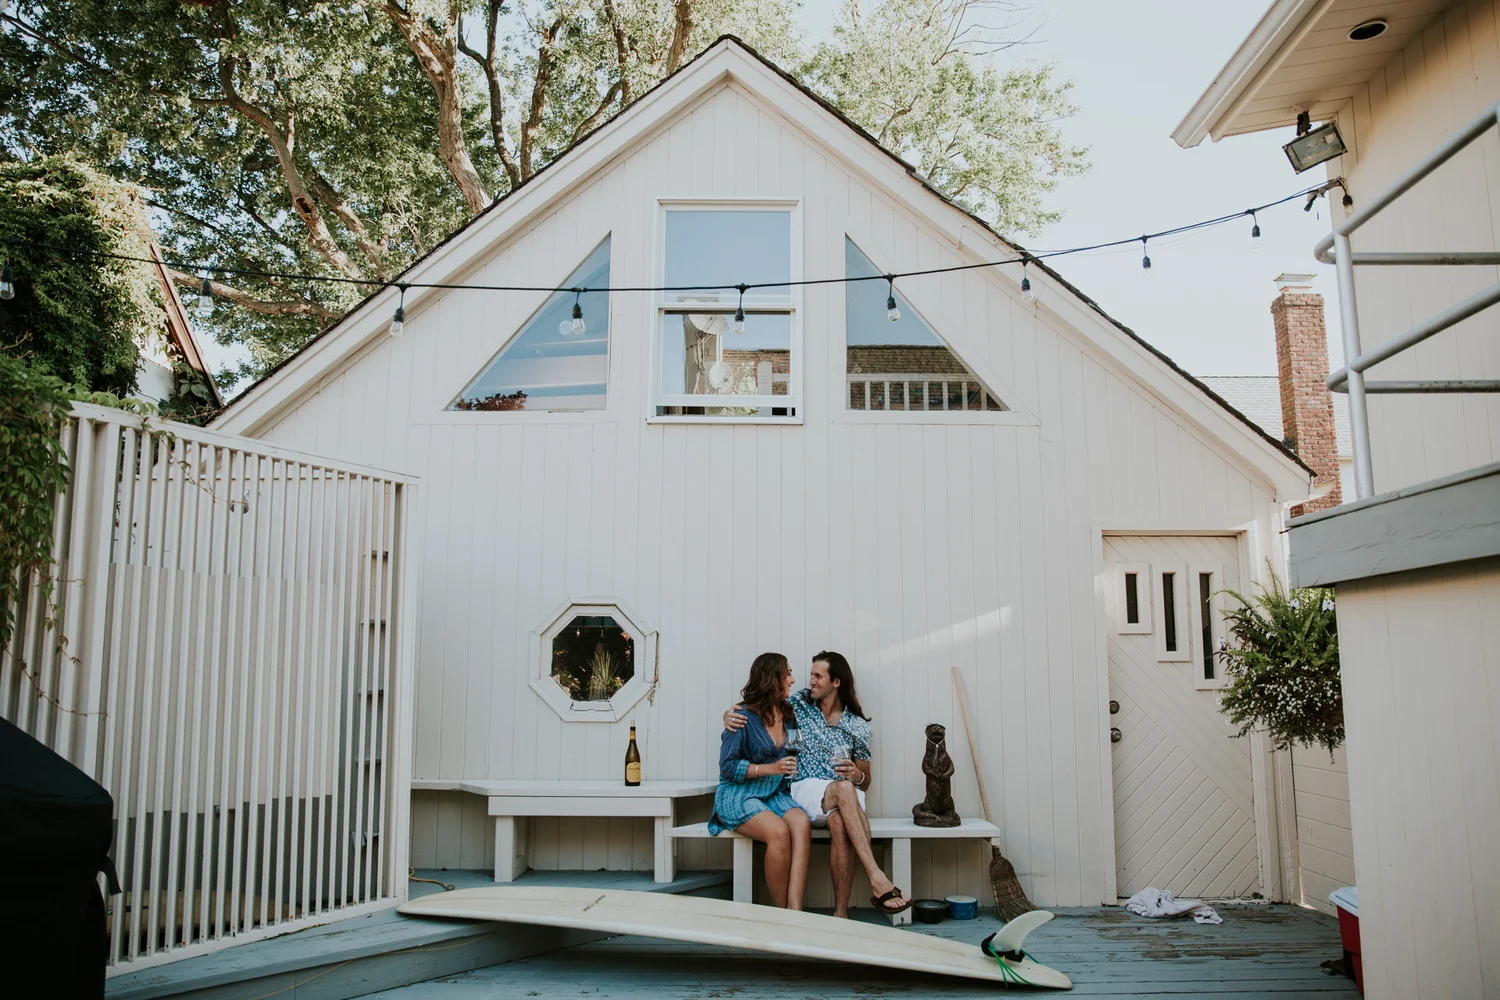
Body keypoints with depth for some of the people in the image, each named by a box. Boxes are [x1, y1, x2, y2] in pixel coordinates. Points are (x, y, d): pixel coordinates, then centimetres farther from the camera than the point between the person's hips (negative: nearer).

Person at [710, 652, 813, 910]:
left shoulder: (789, 715, 13)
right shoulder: (744, 717, -7)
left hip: (775, 793, 5)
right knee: (779, 831, -34)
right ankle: (781, 910, -20)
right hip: (740, 794, -5)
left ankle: (795, 914, -36)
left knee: (802, 824, -29)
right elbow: (728, 766, -9)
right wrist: (770, 768, -15)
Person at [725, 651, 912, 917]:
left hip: (844, 796, 1)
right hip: (804, 788, -1)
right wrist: (730, 714, -6)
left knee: (838, 821, -38)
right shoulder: (799, 704, 8)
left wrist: (857, 775, -12)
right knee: (843, 788, -36)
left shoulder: (858, 726, 7)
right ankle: (878, 880, -43)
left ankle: (841, 912, -38)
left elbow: (865, 781, 13)